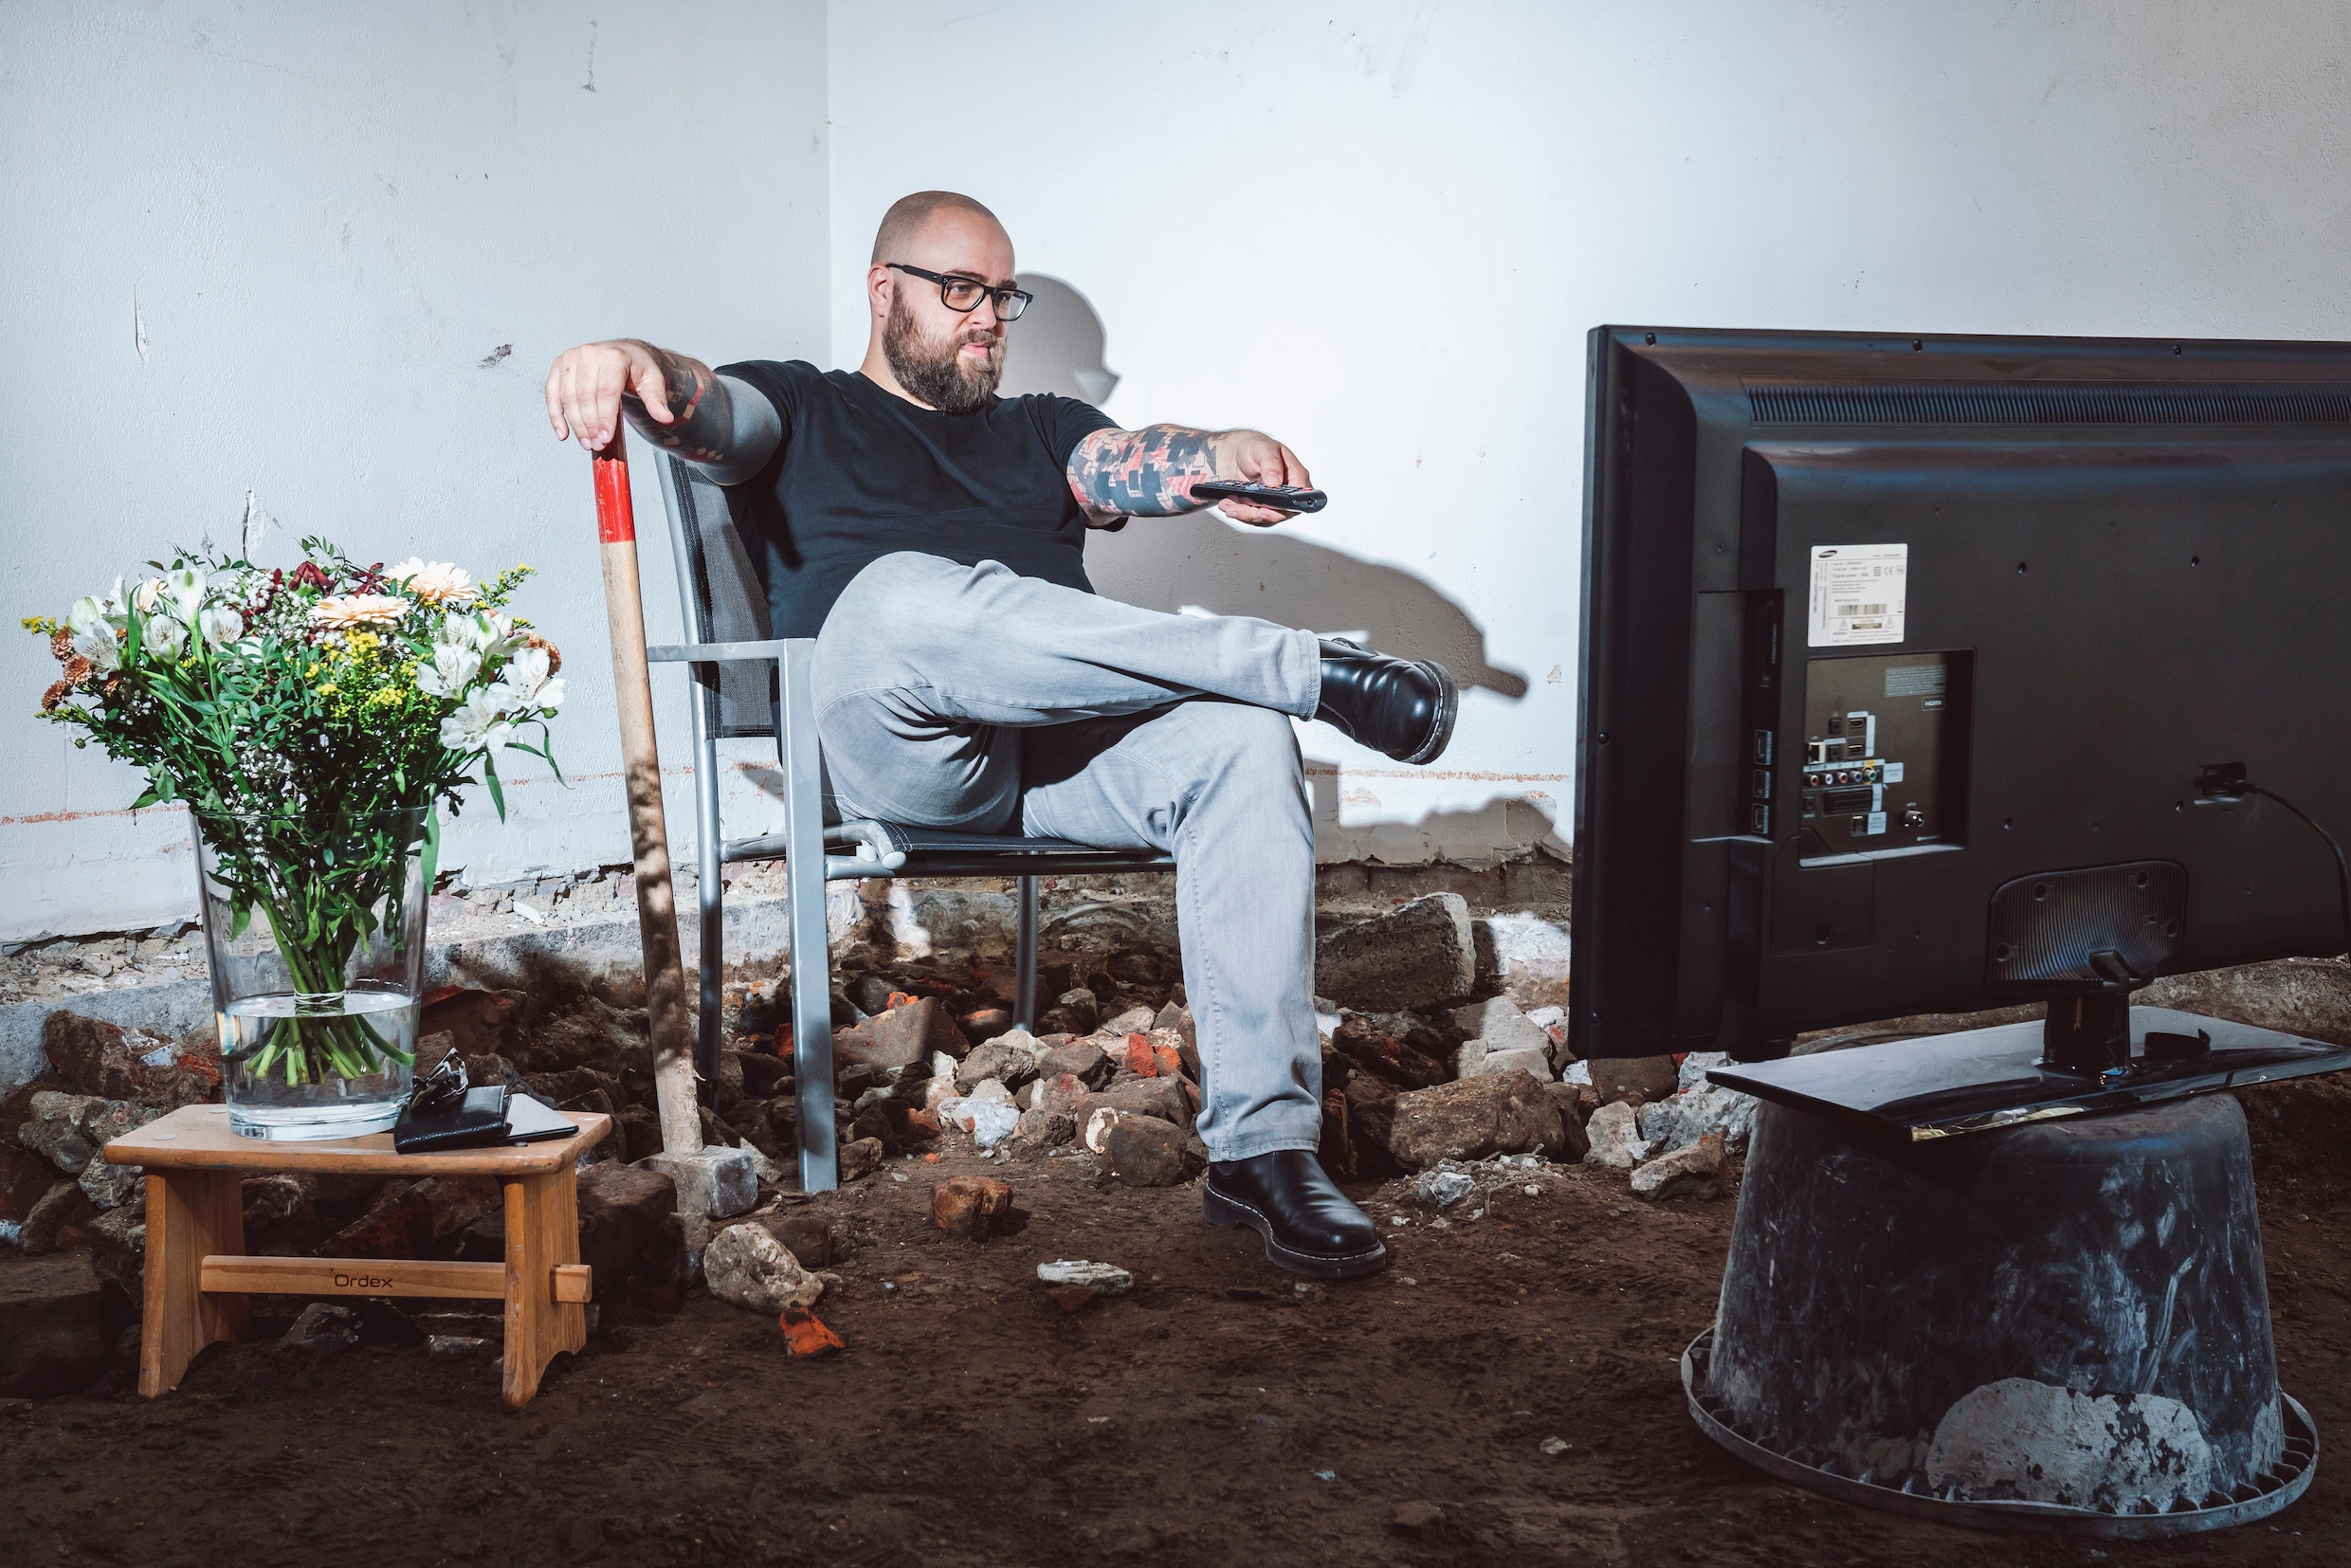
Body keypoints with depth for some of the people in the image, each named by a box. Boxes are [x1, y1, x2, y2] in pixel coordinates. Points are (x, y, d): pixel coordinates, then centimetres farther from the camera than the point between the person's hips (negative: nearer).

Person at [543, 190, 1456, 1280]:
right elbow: (704, 407, 1)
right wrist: (629, 364, -25)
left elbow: (1135, 462, 10)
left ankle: (1261, 1147, -32)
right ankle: (1313, 671, -31)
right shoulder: (800, 410, 25)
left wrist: (1229, 455, -15)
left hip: (1066, 748, 3)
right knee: (900, 594, -37)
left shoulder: (1040, 430, 33)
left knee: (1242, 741, -29)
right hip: (892, 751, -3)